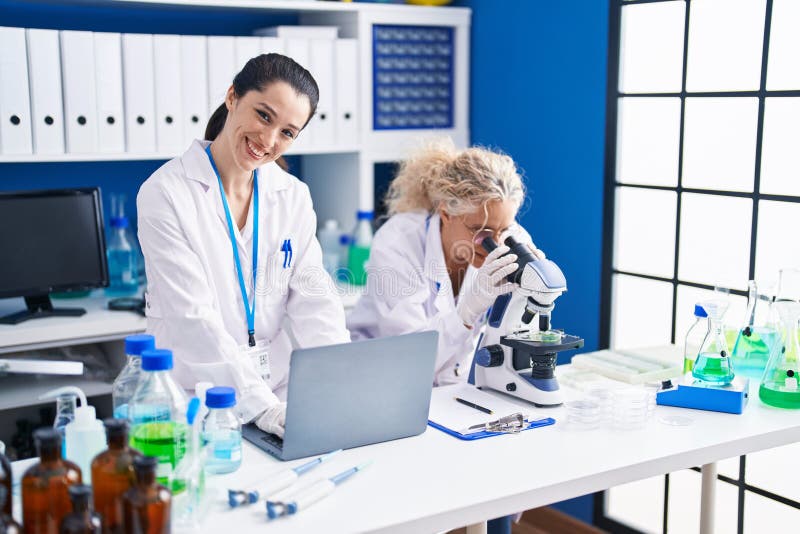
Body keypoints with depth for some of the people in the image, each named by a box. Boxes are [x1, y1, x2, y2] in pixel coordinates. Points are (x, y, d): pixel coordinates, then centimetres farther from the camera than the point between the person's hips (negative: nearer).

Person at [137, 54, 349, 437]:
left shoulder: (294, 196, 6)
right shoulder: (166, 193, -9)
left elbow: (313, 299, 1)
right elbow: (192, 317, -16)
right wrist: (259, 405, -23)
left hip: (277, 394, 4)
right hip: (194, 401, -3)